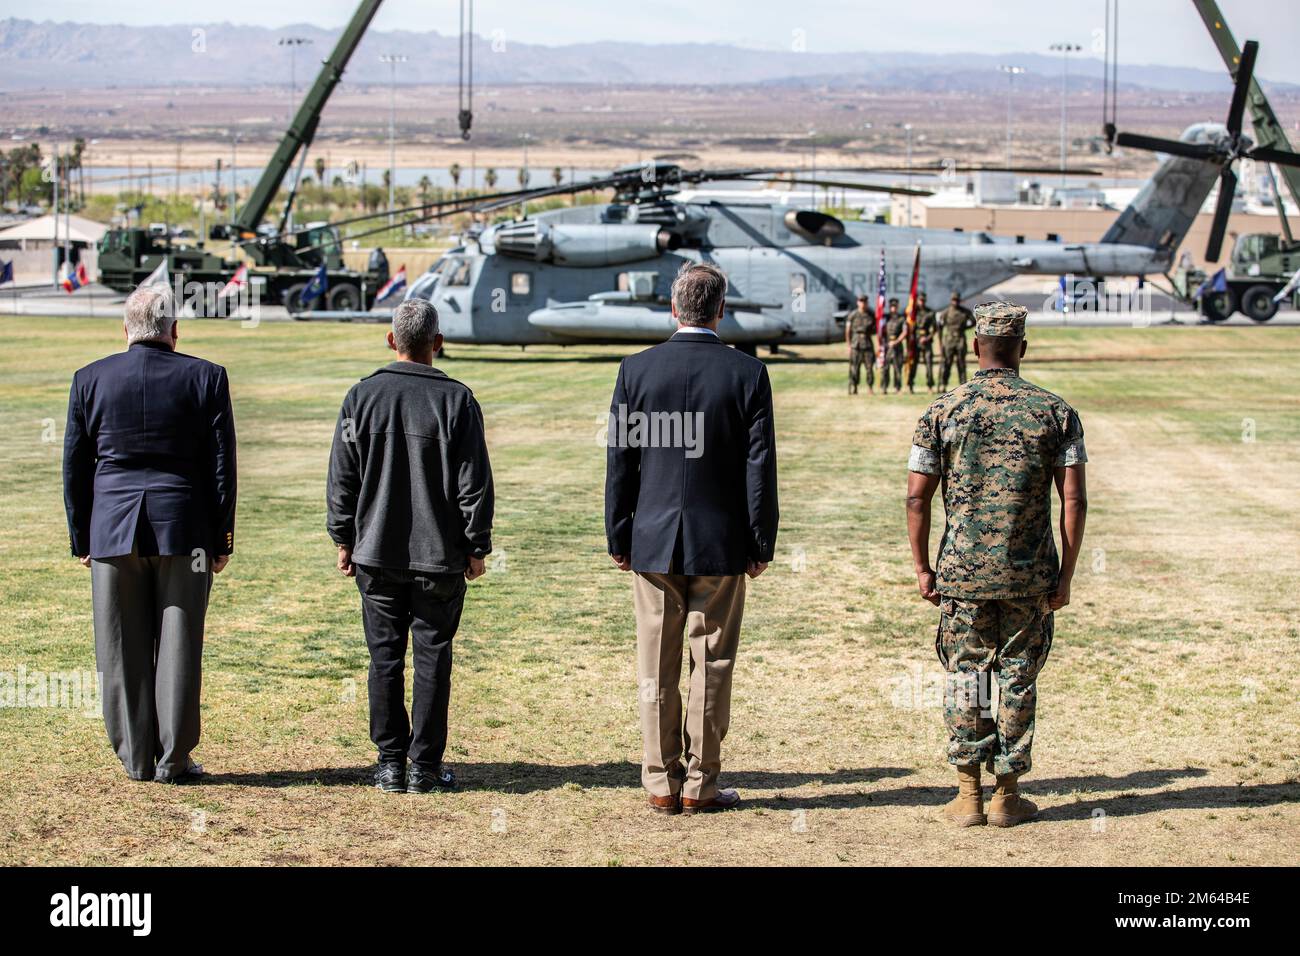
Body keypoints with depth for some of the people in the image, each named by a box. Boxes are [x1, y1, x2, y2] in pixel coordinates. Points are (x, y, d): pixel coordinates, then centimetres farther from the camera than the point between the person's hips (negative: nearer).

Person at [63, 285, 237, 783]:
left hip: (112, 531, 1)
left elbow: (74, 467, 6)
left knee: (123, 649, 7)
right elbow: (221, 465, 0)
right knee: (178, 645, 4)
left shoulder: (90, 379, 2)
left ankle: (136, 757, 11)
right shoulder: (206, 378, -1)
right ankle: (173, 759, 6)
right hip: (183, 529, -1)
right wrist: (221, 538, 6)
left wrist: (81, 540, 13)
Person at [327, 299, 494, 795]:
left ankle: (391, 762, 11)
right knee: (432, 657, 5)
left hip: (376, 552, 2)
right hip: (440, 555, -2)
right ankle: (425, 765, 7)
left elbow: (342, 478, 4)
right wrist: (477, 546, 3)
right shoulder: (456, 400, -7)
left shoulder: (362, 396, -1)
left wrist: (343, 539, 13)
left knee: (385, 656, 8)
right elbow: (474, 483, -5)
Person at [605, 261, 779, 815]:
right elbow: (760, 467, -5)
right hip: (720, 544, -1)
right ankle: (700, 786, 11)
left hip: (653, 542, 1)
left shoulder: (636, 370, -3)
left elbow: (620, 461, 0)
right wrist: (761, 544, 3)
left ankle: (661, 784, 13)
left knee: (656, 670, 8)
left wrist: (618, 539, 8)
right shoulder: (747, 373, -6)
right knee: (712, 666, 6)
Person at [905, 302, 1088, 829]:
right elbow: (1074, 500, -5)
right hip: (1030, 574, 0)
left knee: (965, 675, 9)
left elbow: (917, 497, -2)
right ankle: (1007, 796, 14)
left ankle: (968, 796, 10)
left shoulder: (943, 410, -1)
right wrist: (1065, 575, 2)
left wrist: (922, 568, 6)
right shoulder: (1055, 411, -1)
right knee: (1018, 678, 9)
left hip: (962, 570, 0)